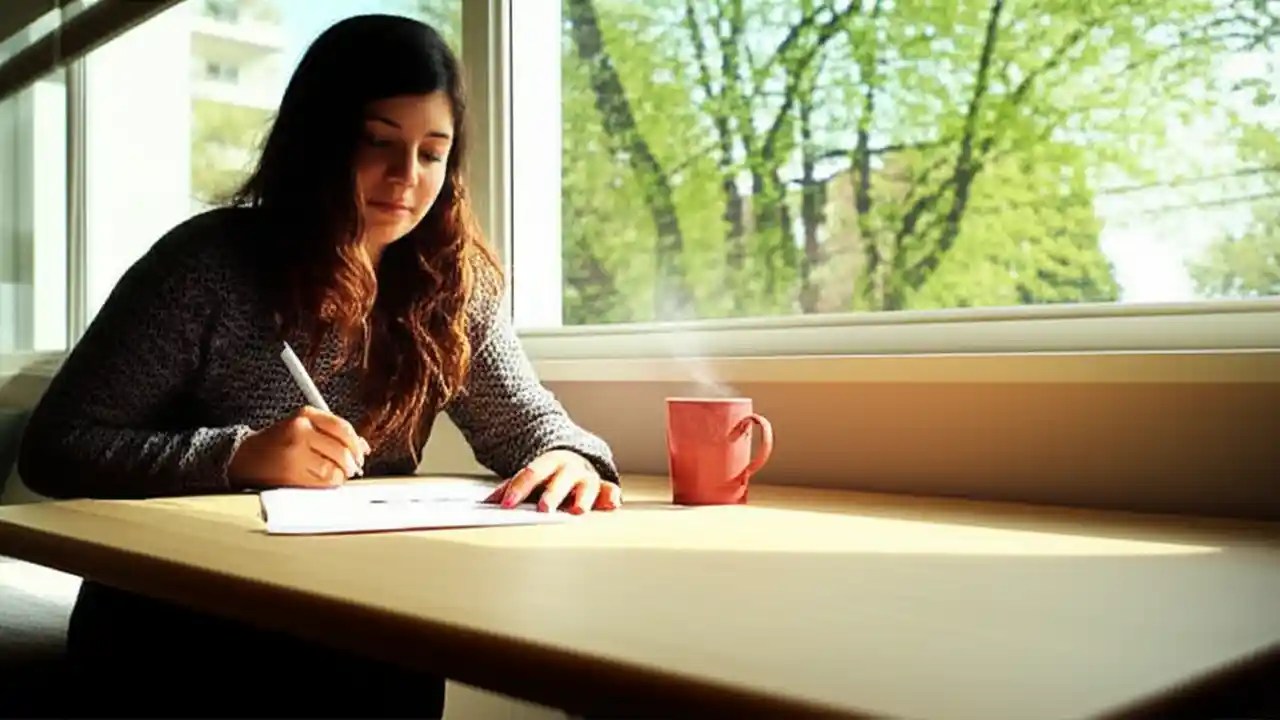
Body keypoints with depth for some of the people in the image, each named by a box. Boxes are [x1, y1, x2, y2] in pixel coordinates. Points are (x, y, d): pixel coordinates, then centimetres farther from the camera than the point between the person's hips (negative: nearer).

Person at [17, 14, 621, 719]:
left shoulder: (452, 282, 0)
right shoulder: (207, 263, -11)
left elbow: (527, 420, 3)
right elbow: (53, 448, -11)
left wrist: (571, 459, -22)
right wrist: (239, 455, -27)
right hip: (174, 622, -3)